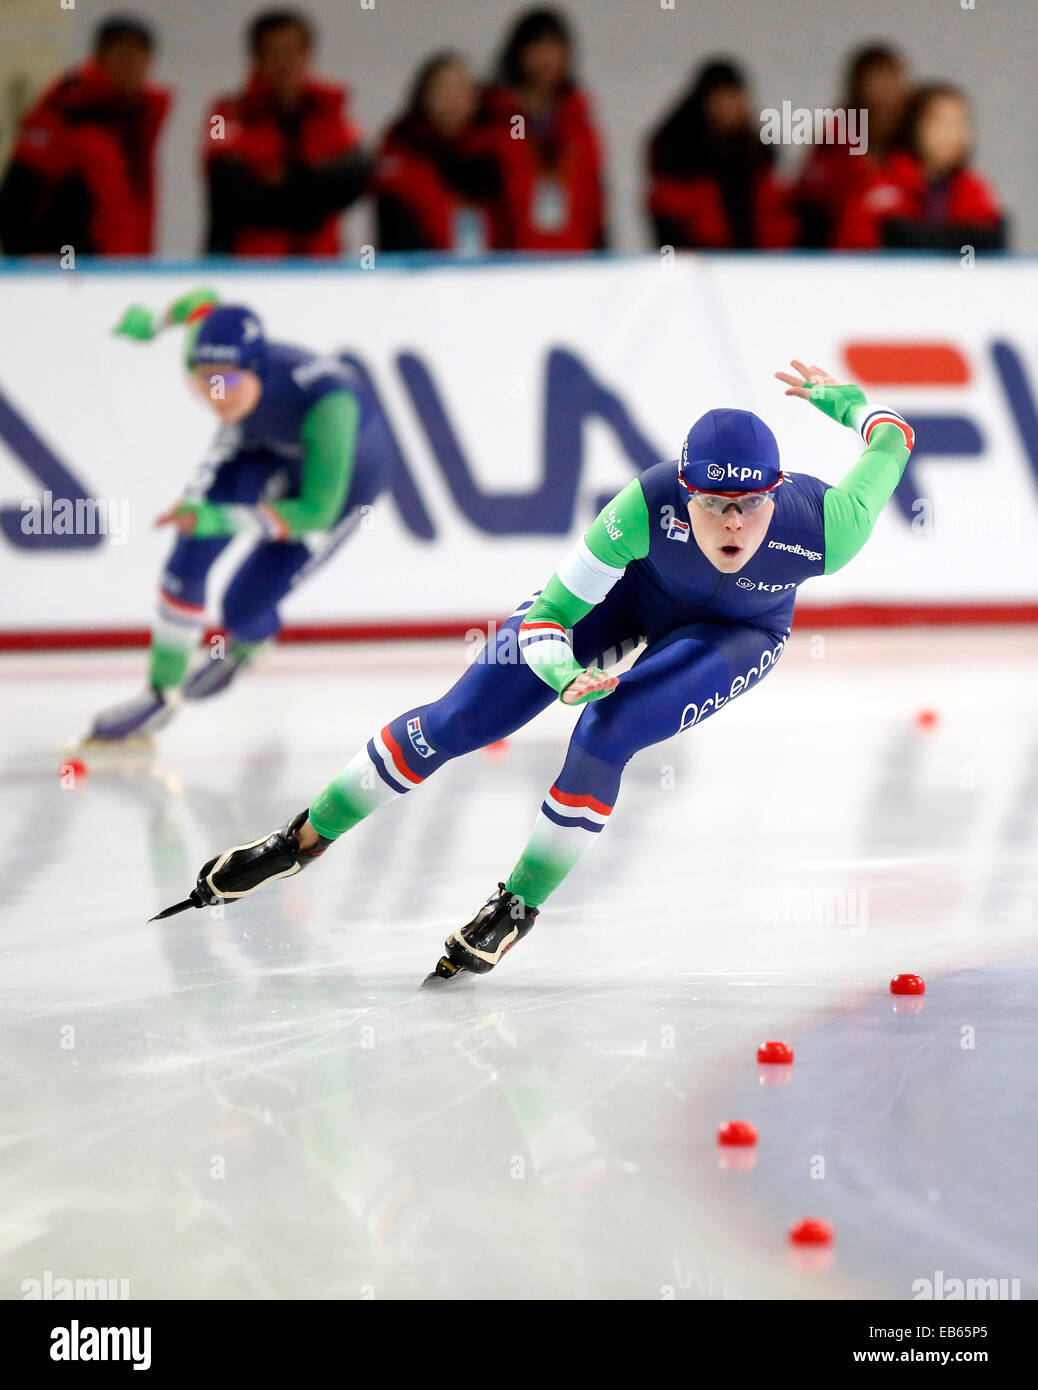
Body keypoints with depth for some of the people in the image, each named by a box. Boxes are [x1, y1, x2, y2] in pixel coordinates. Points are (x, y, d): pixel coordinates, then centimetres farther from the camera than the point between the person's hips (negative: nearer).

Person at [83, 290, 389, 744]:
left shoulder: (323, 400, -46)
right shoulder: (209, 362, -31)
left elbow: (316, 510, -38)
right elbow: (204, 302, -8)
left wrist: (223, 520, -43)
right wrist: (153, 321, 11)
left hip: (342, 470, -4)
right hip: (259, 445, 4)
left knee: (242, 608, -6)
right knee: (189, 557, -14)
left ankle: (248, 644, 33)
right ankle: (162, 691, 6)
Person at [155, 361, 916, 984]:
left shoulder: (819, 528, -39)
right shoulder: (648, 505, -40)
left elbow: (893, 438, -19)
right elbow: (548, 615, -29)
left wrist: (833, 394, 0)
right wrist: (562, 674, -50)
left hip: (737, 635, 0)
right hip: (626, 590, 0)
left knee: (606, 733, -26)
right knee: (455, 722, -2)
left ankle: (518, 906, -4)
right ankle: (304, 839, 18)